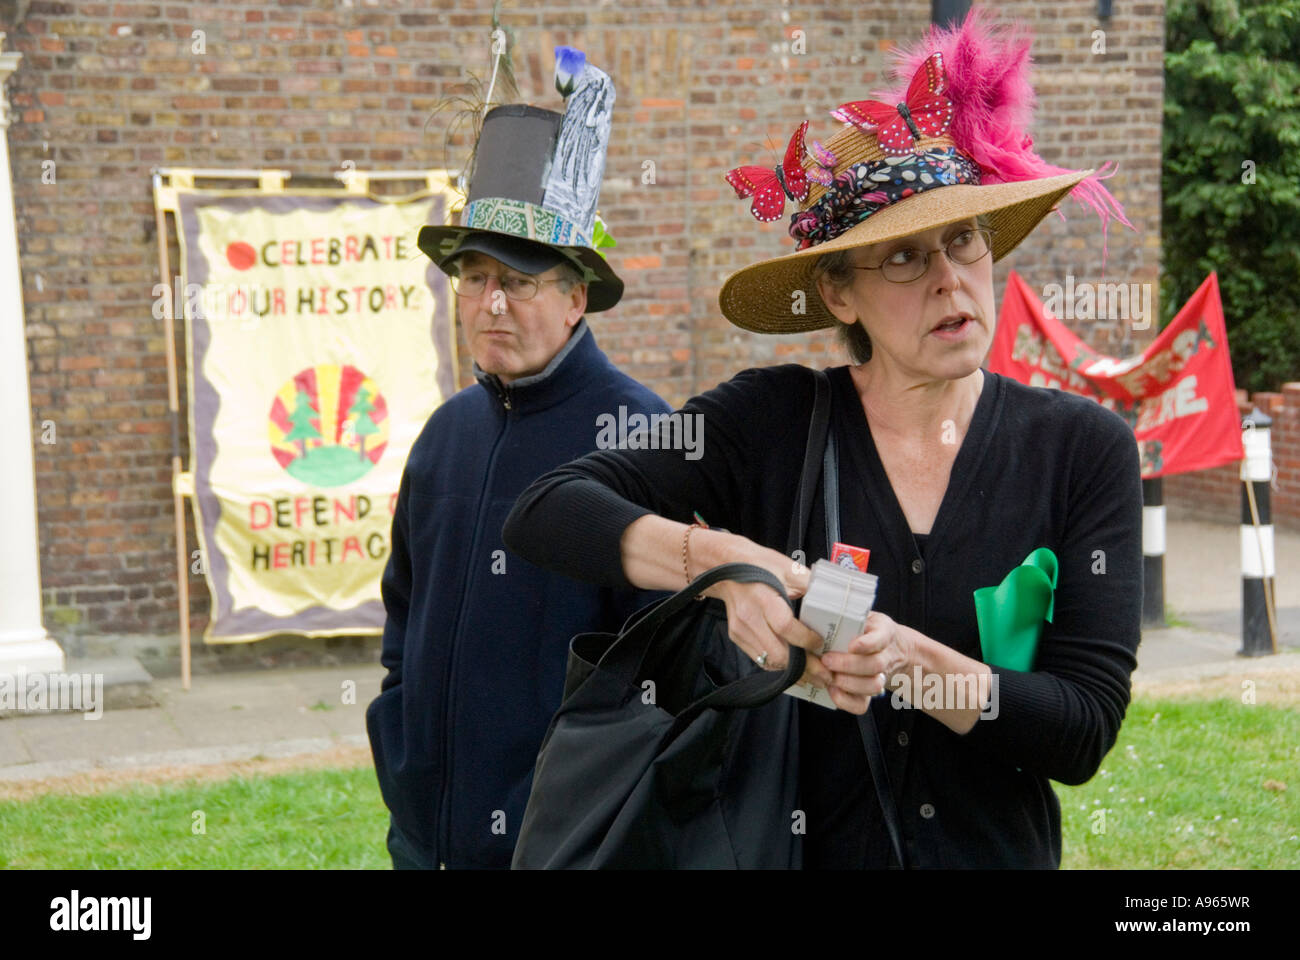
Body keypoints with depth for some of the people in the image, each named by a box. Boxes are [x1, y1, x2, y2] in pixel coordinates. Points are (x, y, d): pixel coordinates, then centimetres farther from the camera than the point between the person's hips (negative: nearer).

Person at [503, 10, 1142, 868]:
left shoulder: (1083, 448, -8)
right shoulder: (770, 423, -9)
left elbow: (1085, 730, -12)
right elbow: (546, 512, -15)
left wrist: (909, 661, -28)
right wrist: (717, 558, -31)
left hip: (1000, 848, 1)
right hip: (787, 846, 0)